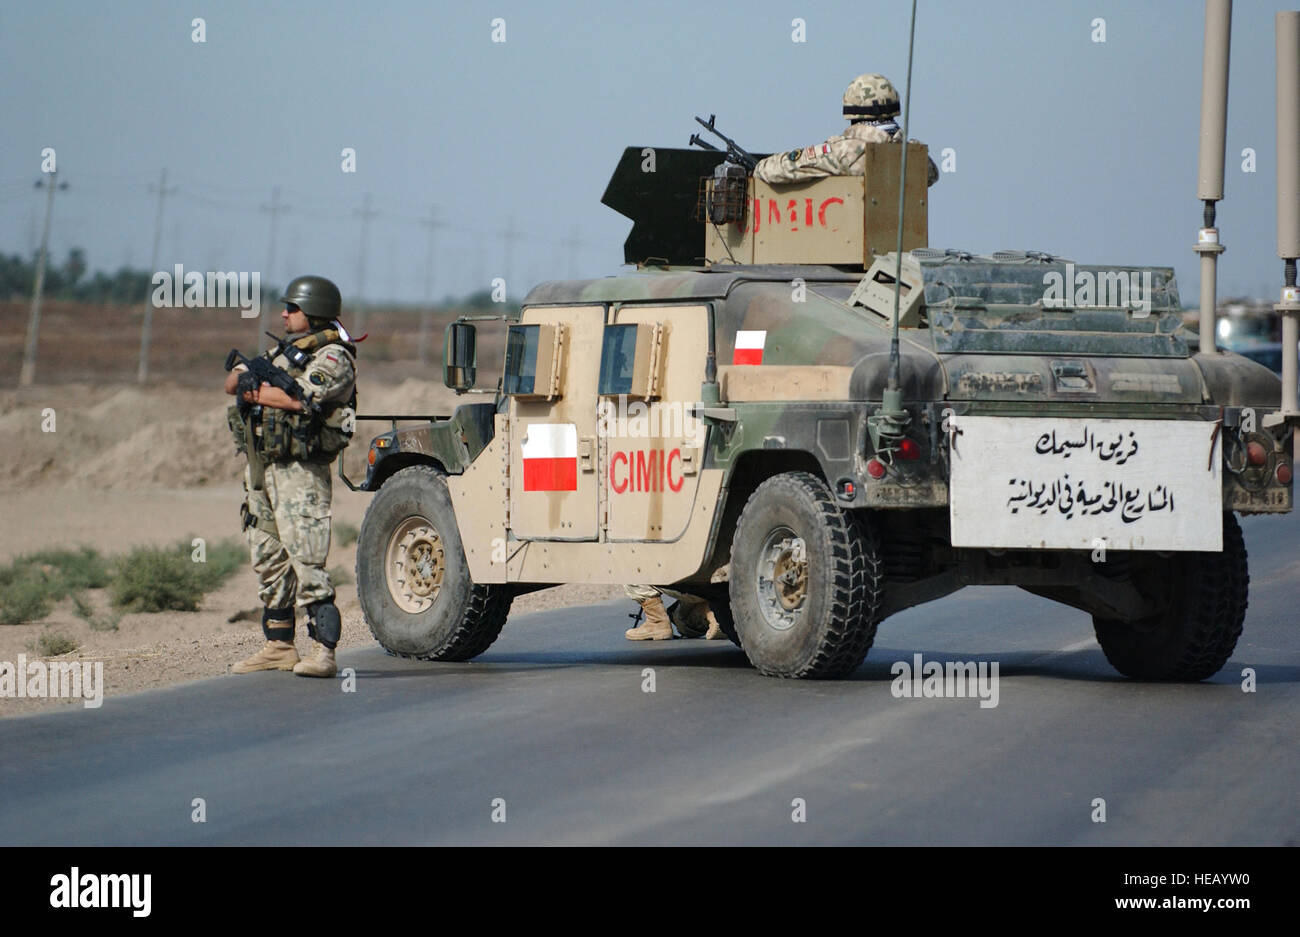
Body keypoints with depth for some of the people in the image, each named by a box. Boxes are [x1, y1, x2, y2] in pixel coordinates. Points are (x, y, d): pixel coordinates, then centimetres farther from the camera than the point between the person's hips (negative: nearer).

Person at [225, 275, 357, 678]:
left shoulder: (333, 358, -8)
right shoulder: (284, 352, 19)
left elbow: (298, 397, -23)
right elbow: (232, 383, 12)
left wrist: (256, 390, -8)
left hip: (300, 472, -9)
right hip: (260, 466, 9)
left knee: (307, 562, -15)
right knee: (269, 561, 12)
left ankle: (324, 652, -18)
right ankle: (278, 647, 20)